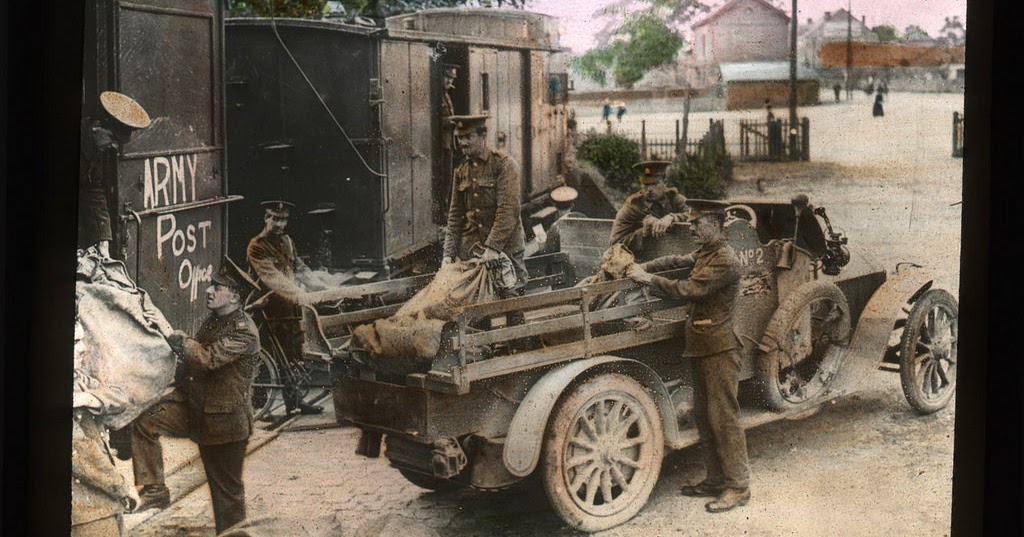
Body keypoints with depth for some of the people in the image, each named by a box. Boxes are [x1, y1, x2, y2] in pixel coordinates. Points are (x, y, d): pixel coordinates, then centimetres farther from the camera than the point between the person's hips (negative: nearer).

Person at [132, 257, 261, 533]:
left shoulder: (244, 331, -18)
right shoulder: (213, 320, 9)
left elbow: (210, 357, -27)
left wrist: (183, 342, -12)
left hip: (224, 418, -7)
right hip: (193, 405, 8)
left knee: (227, 489, 4)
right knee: (143, 424, -11)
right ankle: (154, 492, -3)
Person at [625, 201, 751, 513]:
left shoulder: (724, 260, -17)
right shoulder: (705, 253, 15)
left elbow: (688, 290, -21)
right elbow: (678, 262, 23)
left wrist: (649, 279, -13)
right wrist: (643, 268, 7)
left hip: (719, 349, -10)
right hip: (702, 347, 10)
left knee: (723, 416, -7)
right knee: (704, 416, 14)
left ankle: (738, 487, -1)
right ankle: (716, 480, 22)